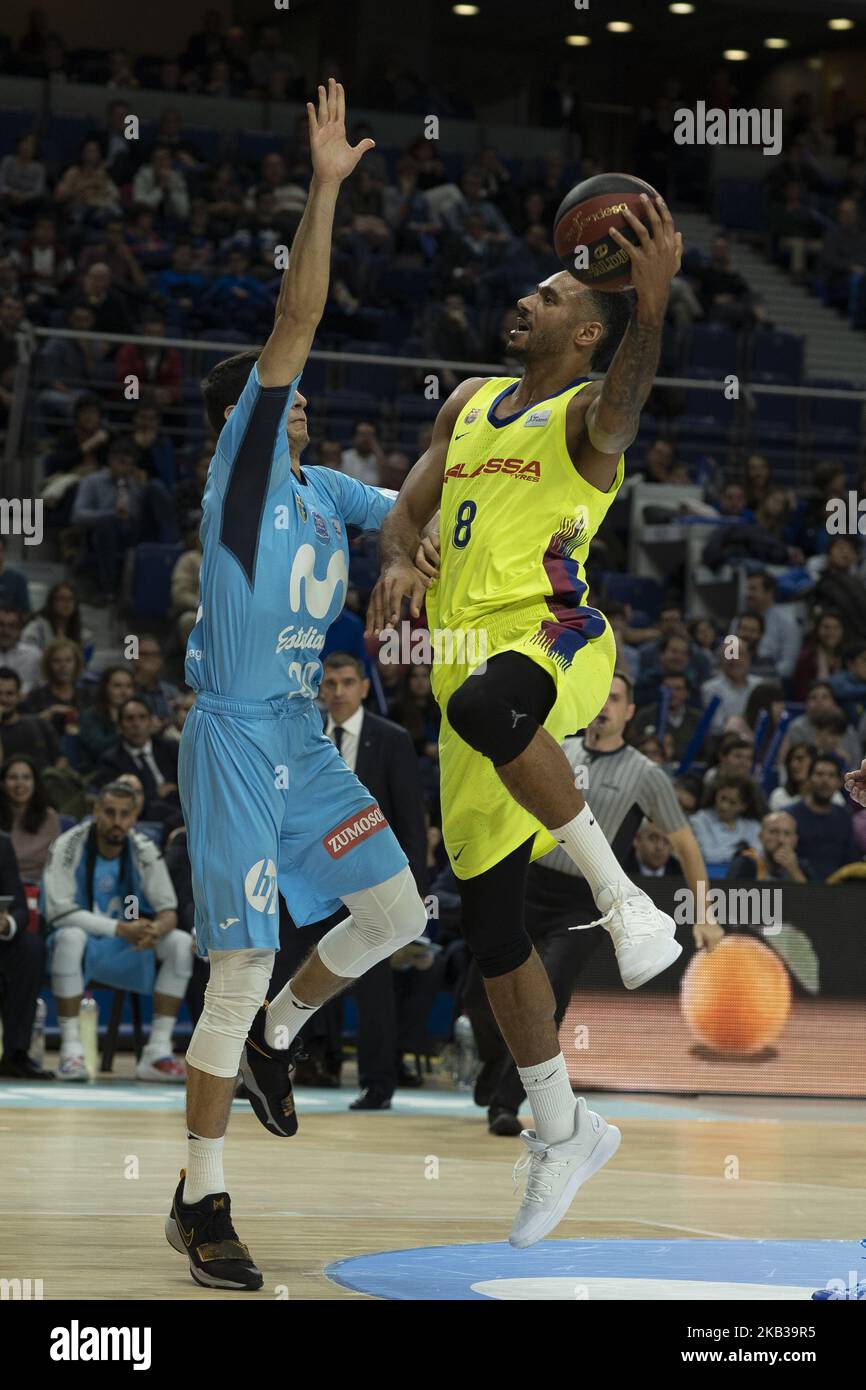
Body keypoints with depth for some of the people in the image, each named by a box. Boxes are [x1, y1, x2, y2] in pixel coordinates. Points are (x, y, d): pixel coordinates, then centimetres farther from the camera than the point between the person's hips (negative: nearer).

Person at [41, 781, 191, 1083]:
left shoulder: (143, 850, -5)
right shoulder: (69, 846, -16)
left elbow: (168, 910, -4)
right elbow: (58, 910, -24)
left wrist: (156, 930, -31)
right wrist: (119, 929, -32)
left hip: (125, 952, 4)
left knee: (181, 944, -17)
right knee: (71, 938, -37)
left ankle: (157, 1053, -17)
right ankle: (71, 1051, -32)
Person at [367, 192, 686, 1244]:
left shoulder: (584, 411, -1)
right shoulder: (471, 402, 20)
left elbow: (617, 418, -26)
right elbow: (409, 507, 20)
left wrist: (653, 303, -43)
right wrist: (399, 561, -5)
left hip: (554, 644, -7)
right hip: (467, 666, 7)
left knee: (485, 706, -44)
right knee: (490, 924, 6)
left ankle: (622, 898, -29)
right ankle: (562, 1131, 20)